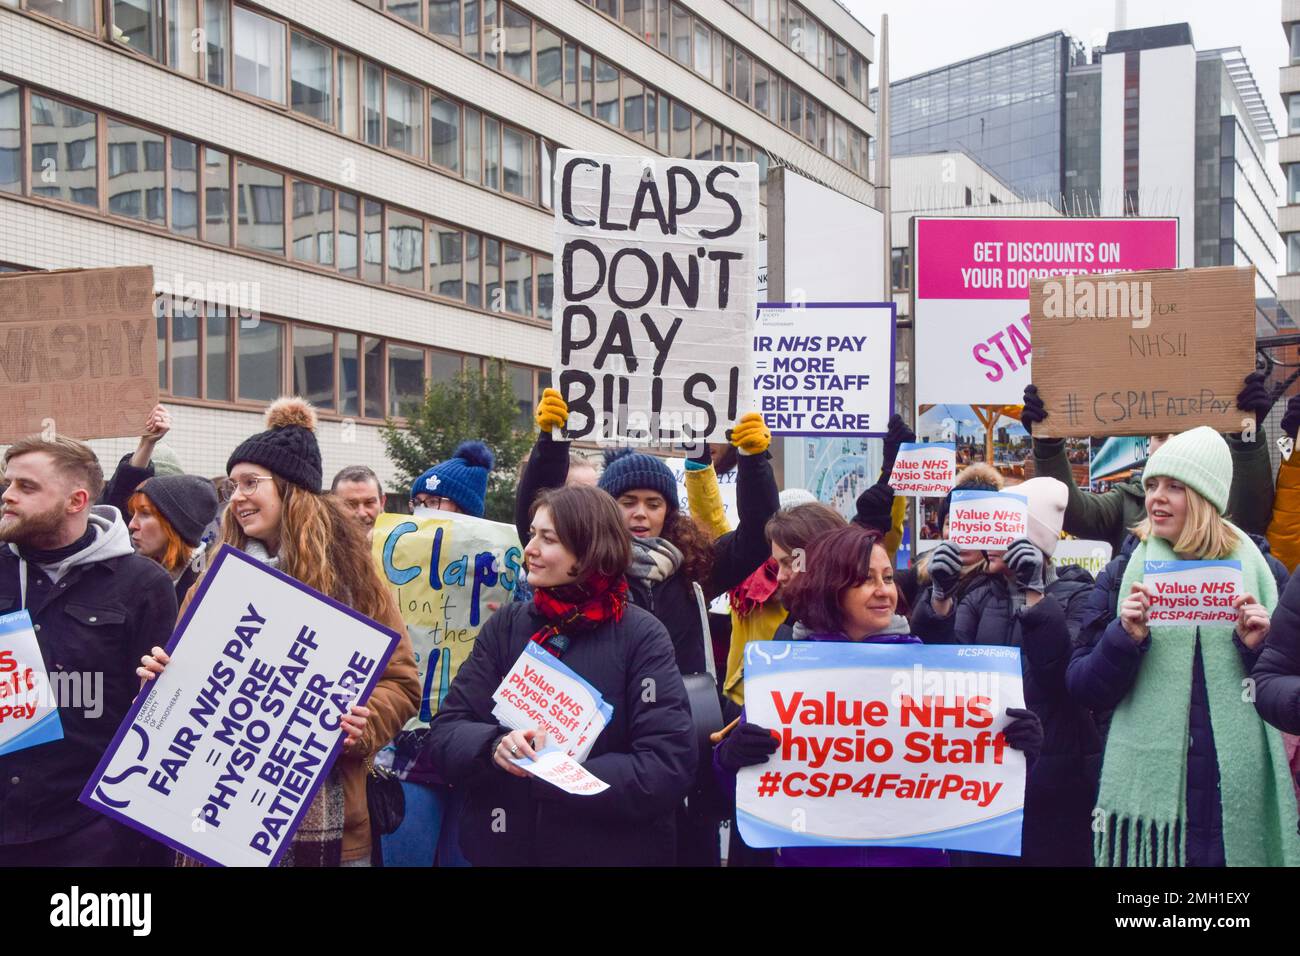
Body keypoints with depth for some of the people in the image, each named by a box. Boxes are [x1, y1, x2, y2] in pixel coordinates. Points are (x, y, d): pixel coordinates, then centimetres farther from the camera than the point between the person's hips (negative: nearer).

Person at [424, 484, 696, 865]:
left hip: (610, 852, -3)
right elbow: (445, 732, -4)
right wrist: (494, 746, -25)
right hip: (499, 848, 3)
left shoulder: (642, 637, -9)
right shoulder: (505, 626, 1)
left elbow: (669, 768, -17)